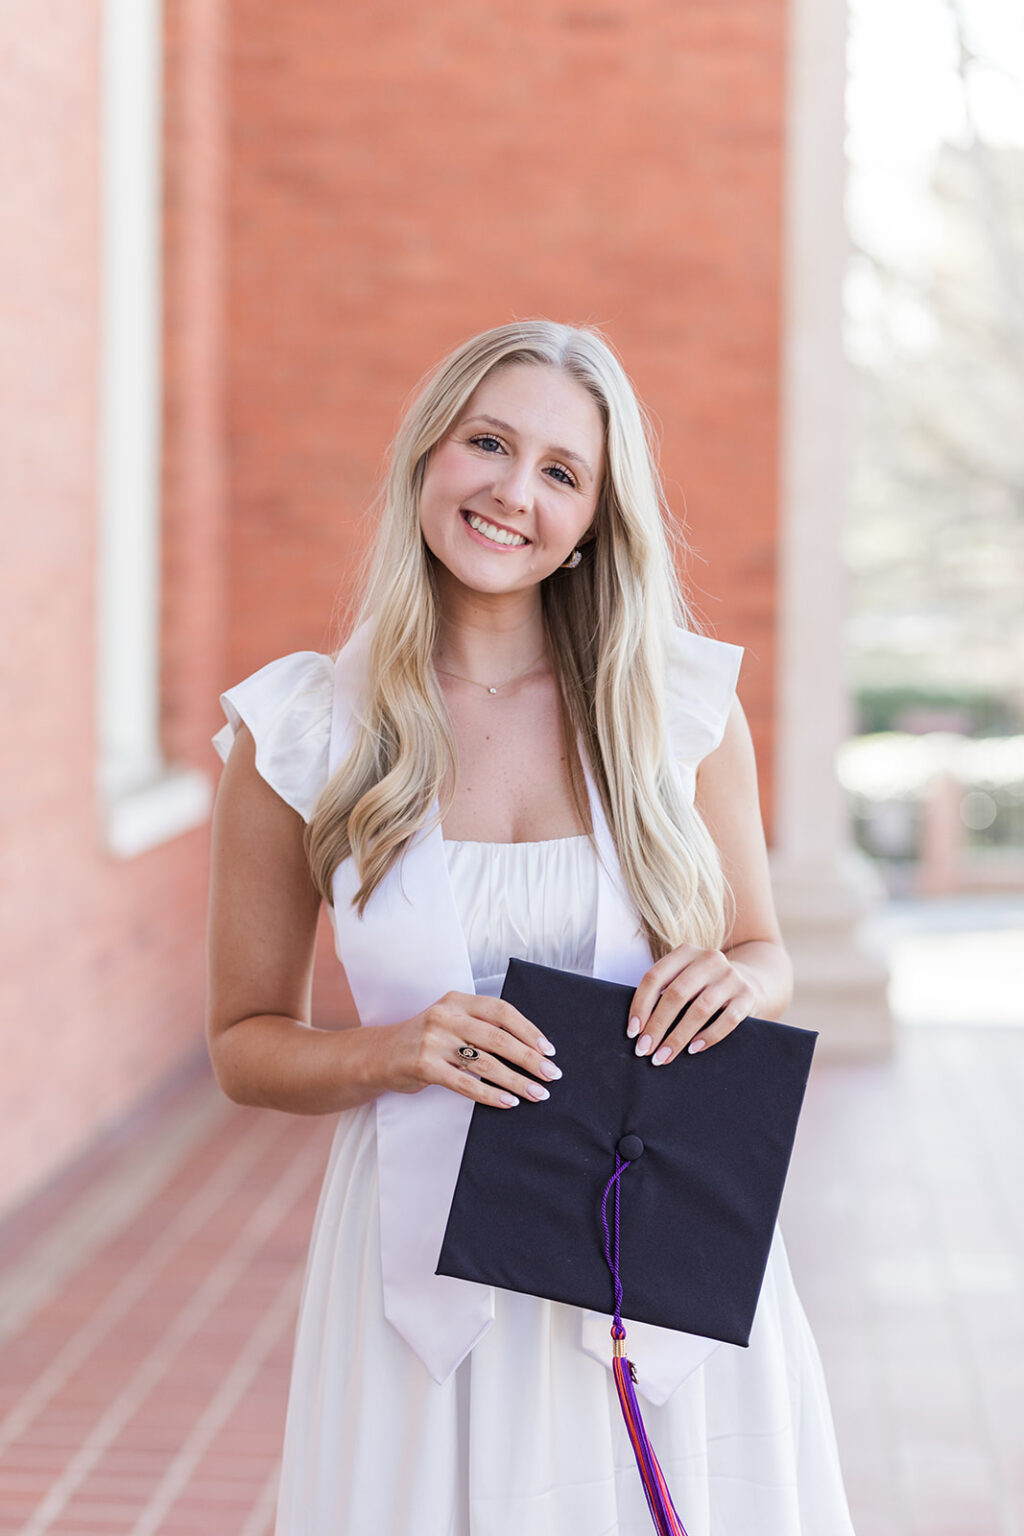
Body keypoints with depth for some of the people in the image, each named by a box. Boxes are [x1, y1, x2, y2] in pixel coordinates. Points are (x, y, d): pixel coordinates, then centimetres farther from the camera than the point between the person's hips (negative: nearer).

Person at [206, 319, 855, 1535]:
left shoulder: (685, 704, 0)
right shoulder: (296, 732, -4)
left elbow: (766, 955, 12)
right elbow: (246, 1043, 3)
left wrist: (735, 982, -11)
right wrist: (397, 1052, -16)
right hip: (432, 1245, -1)